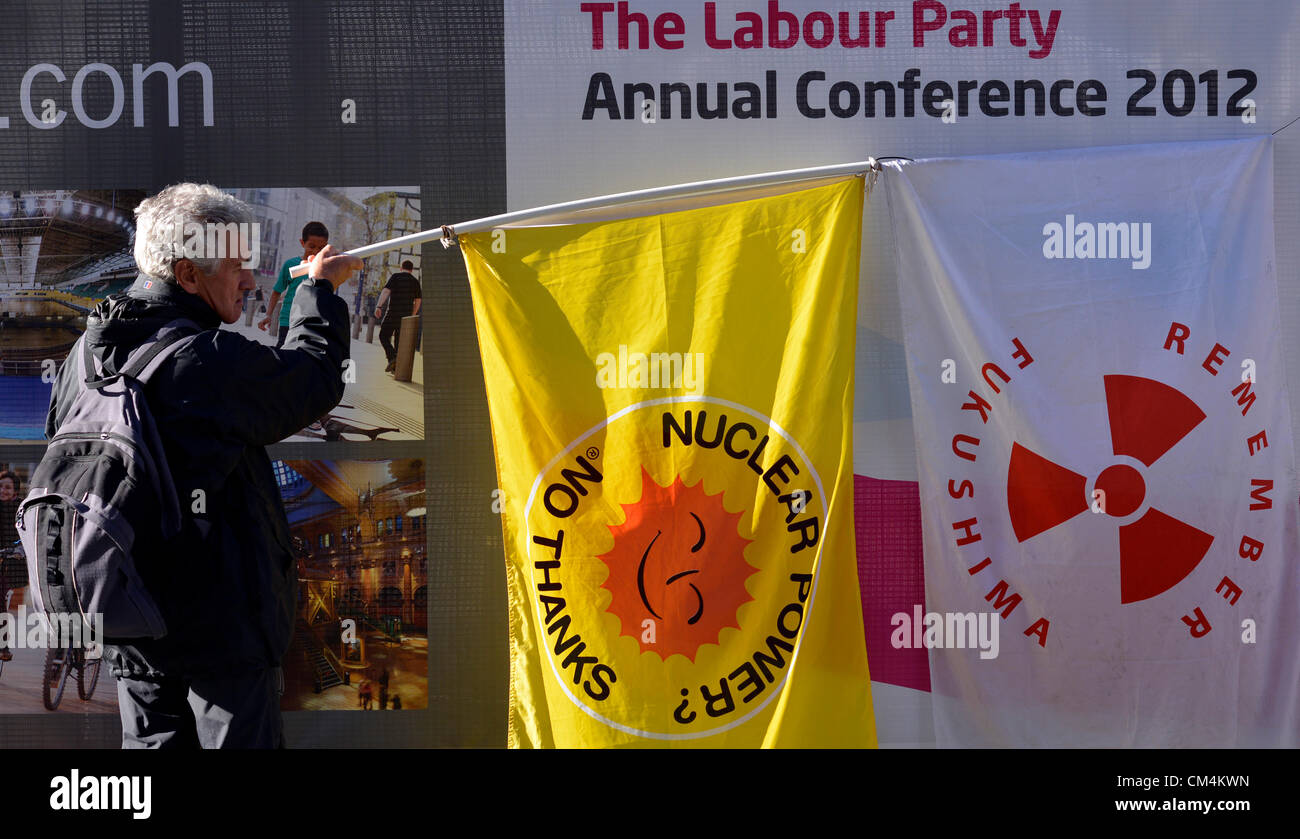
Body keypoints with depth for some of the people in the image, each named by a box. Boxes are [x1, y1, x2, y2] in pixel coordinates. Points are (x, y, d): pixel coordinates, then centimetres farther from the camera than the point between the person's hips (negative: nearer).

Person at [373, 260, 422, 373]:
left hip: (393, 313, -4)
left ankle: (392, 358, -16)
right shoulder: (415, 282, 10)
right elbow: (417, 301, 11)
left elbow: (385, 291, -14)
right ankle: (396, 367, 7)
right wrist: (412, 316, 21)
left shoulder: (396, 277, -2)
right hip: (406, 315, 4)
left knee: (384, 336, 6)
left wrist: (378, 306, -20)